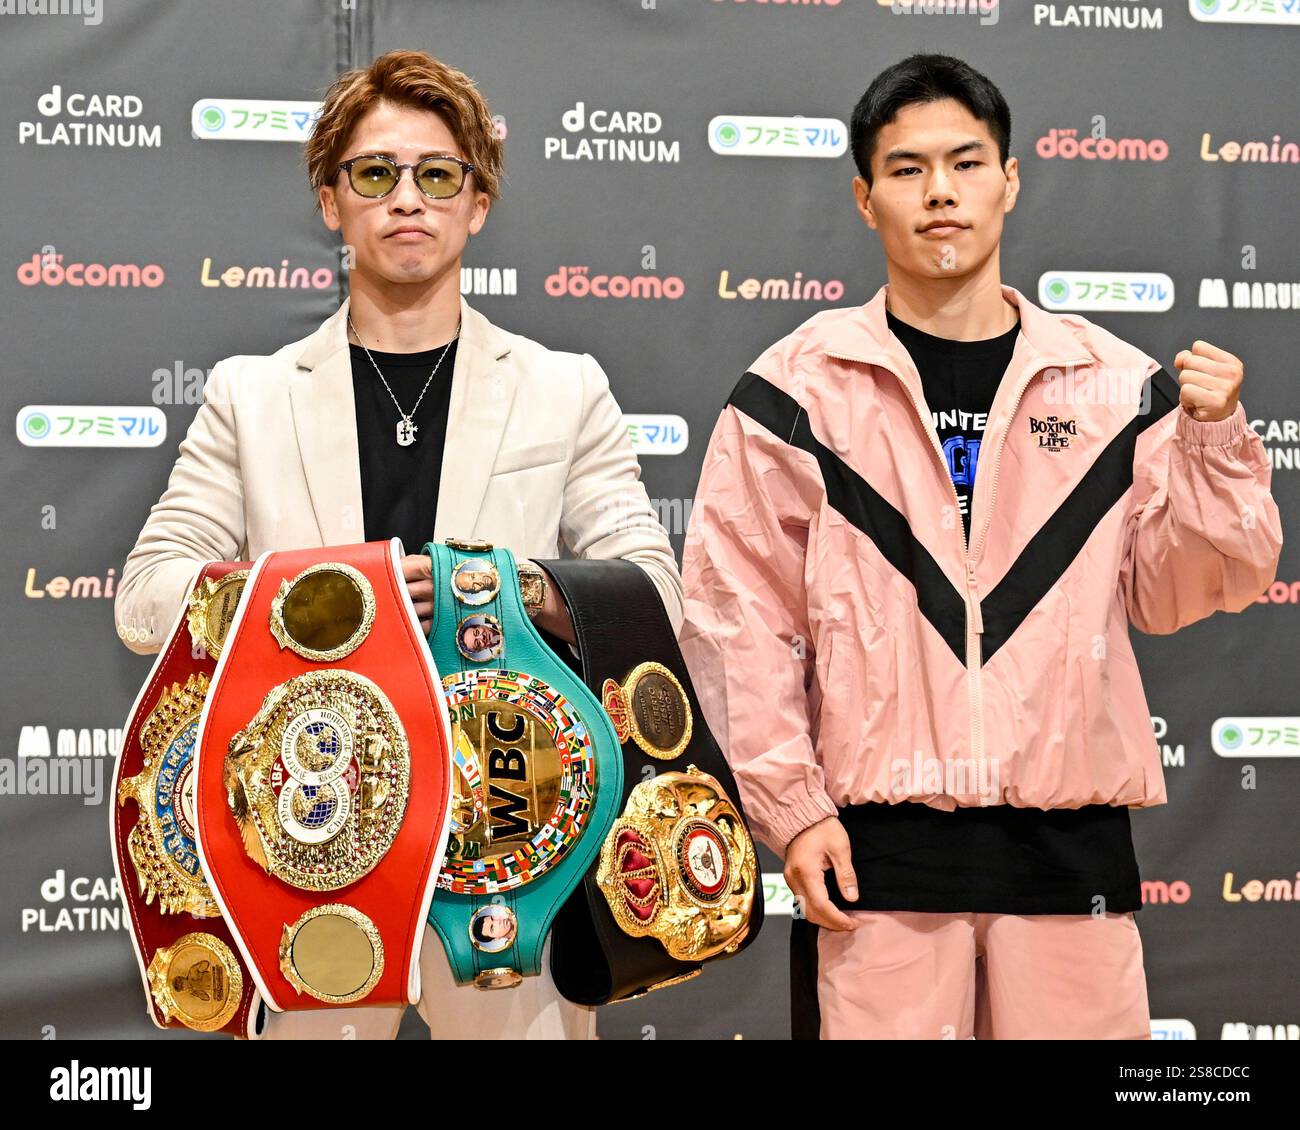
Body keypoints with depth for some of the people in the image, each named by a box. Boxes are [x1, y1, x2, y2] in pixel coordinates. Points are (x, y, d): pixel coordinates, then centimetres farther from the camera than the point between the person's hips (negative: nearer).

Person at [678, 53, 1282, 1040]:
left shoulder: (1114, 382, 7)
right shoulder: (797, 386, 1)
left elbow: (1176, 594, 8)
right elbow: (737, 614, 0)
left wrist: (1211, 438, -6)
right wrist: (790, 806, -4)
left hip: (1072, 844, 2)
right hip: (874, 845, -1)